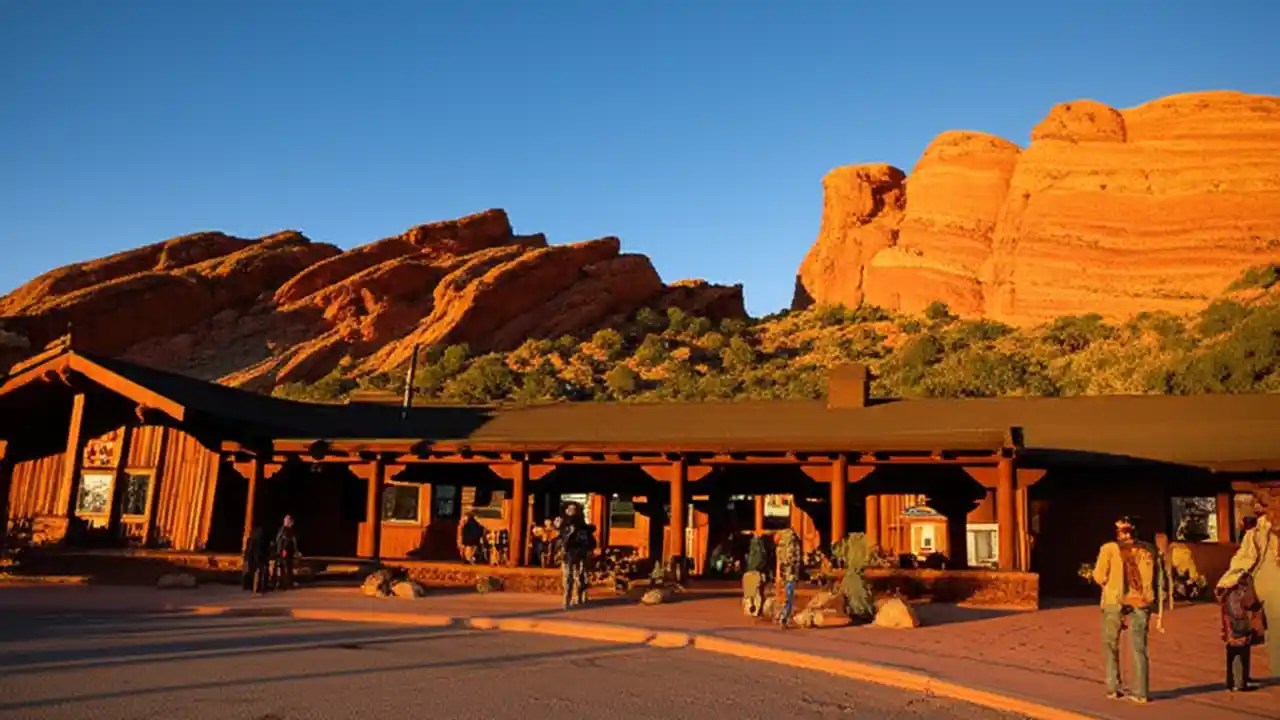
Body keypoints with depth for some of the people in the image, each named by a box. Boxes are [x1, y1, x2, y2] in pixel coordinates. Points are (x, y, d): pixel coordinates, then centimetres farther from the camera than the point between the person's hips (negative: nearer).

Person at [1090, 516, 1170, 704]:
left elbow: (1099, 577, -5)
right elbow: (1160, 582, 7)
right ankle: (1141, 693, 7)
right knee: (1139, 649, 10)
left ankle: (1113, 689, 14)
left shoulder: (1109, 549, -1)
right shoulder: (1149, 550, 9)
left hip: (1115, 603, -2)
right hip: (1141, 603, 2)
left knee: (1111, 646, 14)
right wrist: (1160, 611, 9)